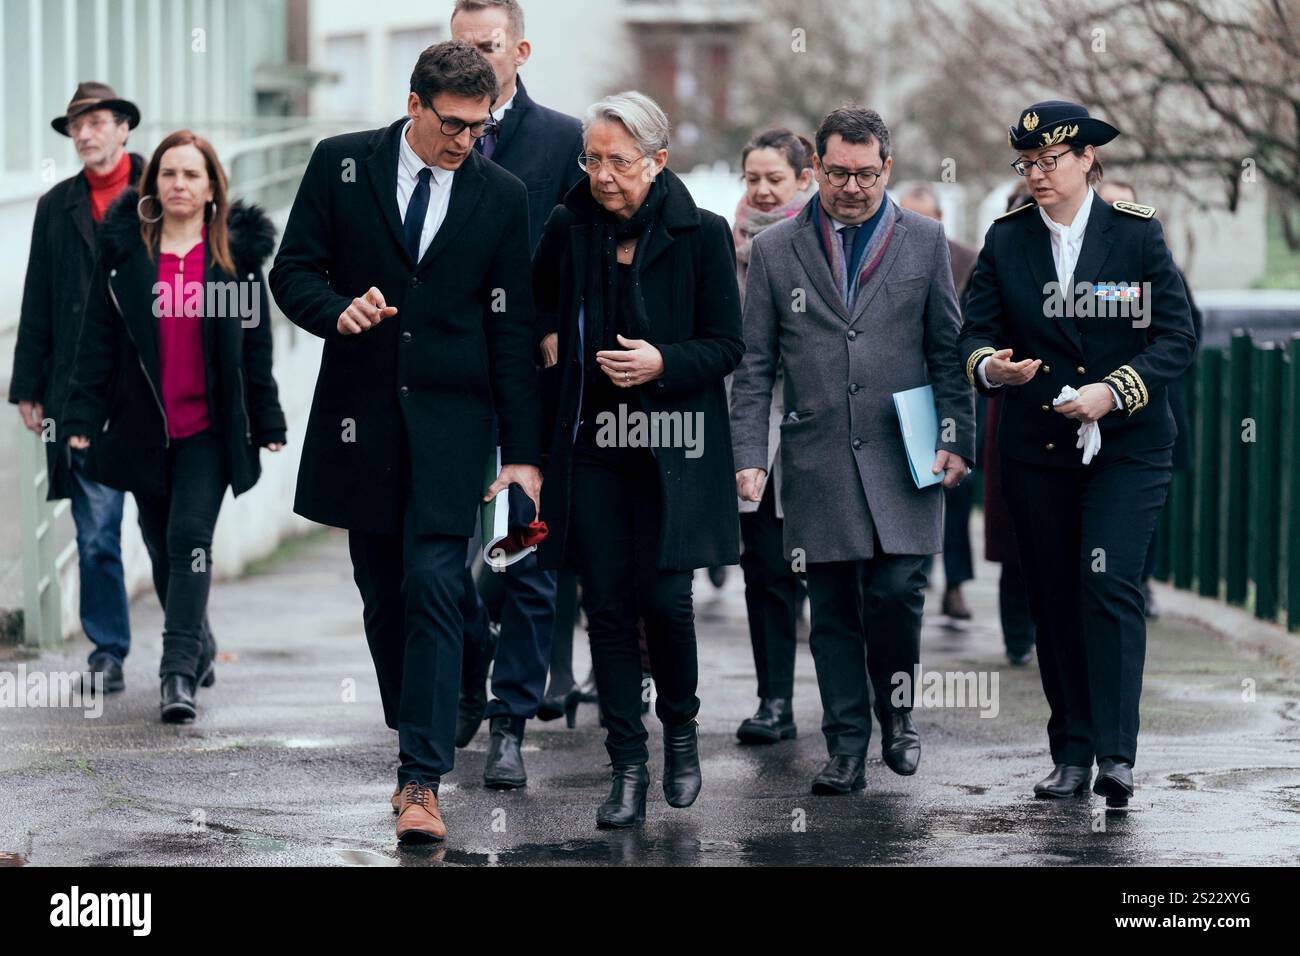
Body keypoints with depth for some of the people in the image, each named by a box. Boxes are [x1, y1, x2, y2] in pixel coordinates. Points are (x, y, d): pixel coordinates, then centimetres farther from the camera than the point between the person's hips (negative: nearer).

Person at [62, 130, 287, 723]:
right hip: (143, 426, 2)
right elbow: (98, 337, 3)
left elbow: (256, 345, 5)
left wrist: (266, 423, 5)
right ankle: (198, 646, 33)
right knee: (162, 546, 12)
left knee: (190, 538, -14)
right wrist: (83, 416, -4)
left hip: (210, 429, -2)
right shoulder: (123, 248, 3)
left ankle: (179, 670, -15)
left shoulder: (237, 251, 2)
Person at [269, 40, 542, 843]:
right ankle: (417, 742, 23)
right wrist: (337, 311, -20)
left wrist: (523, 453, -1)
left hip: (451, 414, -2)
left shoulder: (502, 196, 2)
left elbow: (512, 329, 3)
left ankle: (423, 779, -15)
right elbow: (293, 270, 4)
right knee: (383, 593, 8)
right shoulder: (342, 165, 2)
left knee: (434, 586, -12)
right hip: (361, 412, 2)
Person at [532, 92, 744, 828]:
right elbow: (541, 314, 20)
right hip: (593, 442, 3)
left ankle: (682, 727, 21)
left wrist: (663, 362, -18)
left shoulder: (702, 235, -5)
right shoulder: (568, 230, 4)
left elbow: (728, 346, -4)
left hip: (672, 448, -3)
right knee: (607, 605, 0)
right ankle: (628, 767, 6)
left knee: (664, 598, -7)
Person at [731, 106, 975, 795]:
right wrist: (749, 456, -1)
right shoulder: (775, 250, 8)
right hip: (817, 461, 1)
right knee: (833, 609, 2)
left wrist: (957, 438, 0)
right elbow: (754, 366, 7)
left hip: (902, 455, -1)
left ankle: (896, 710, 16)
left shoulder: (923, 241, 8)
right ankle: (846, 748, 9)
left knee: (895, 592, -9)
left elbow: (947, 351, 10)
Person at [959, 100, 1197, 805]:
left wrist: (1112, 391, -17)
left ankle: (1115, 754, -14)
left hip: (1125, 446, -3)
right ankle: (1070, 753, 15)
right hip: (1035, 448, 3)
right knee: (1053, 600, 6)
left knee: (1109, 585, -15)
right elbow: (976, 330, 5)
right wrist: (990, 364, -18)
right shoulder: (1006, 239, 6)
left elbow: (1176, 337, -4)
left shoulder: (1137, 233, -2)